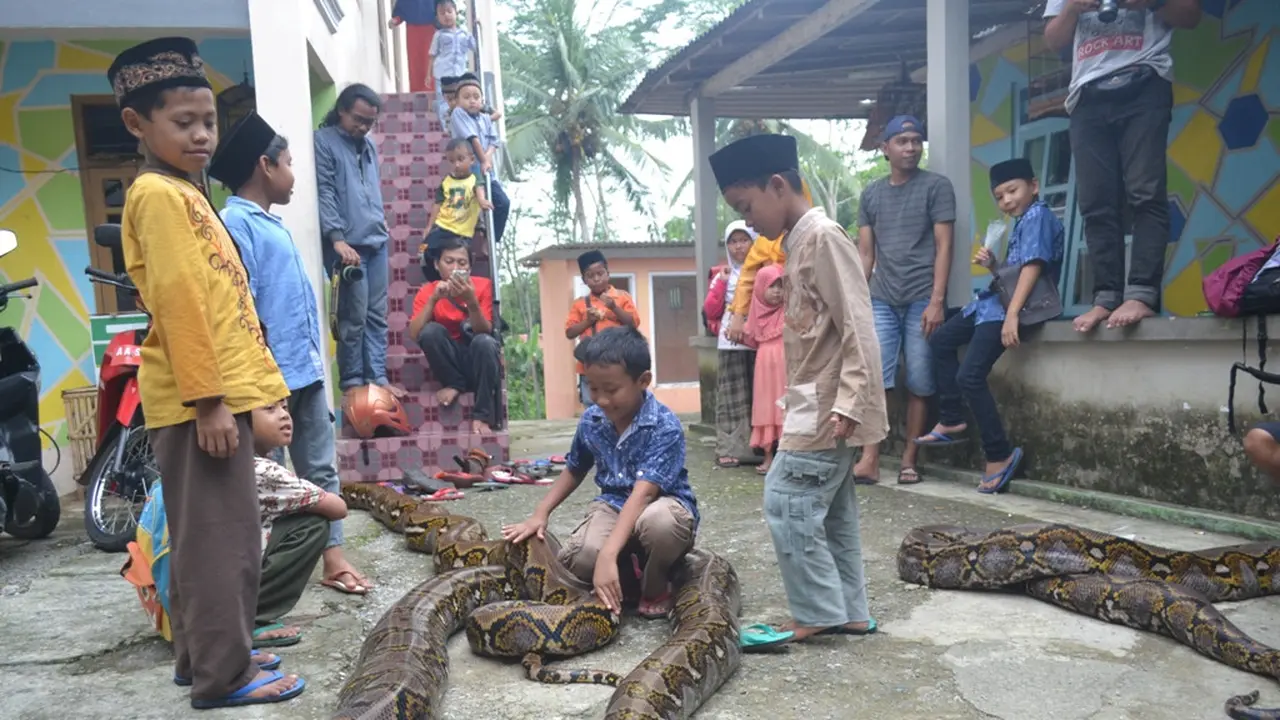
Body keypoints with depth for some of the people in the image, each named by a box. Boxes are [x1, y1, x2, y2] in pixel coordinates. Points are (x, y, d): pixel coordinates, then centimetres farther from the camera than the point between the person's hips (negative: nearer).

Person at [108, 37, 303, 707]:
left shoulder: (184, 193, 19)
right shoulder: (158, 193, -11)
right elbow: (179, 300, -19)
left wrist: (252, 386, 20)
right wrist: (209, 399, -22)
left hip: (217, 393, 10)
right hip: (199, 401, -10)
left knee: (206, 537, 16)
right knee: (222, 539, -3)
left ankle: (204, 655, 28)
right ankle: (224, 674, 8)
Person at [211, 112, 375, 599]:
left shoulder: (271, 223, 17)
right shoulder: (236, 222, -12)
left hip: (306, 371, 9)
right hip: (273, 376, -9)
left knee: (320, 469, 11)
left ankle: (334, 560, 17)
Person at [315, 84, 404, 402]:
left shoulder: (369, 145, 19)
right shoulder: (324, 141, -3)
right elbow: (324, 194, -12)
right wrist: (337, 239, -20)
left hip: (377, 242, 7)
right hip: (349, 244, -7)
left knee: (377, 316, 8)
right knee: (354, 318, -3)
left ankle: (377, 376, 15)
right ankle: (351, 380, 8)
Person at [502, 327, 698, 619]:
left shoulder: (665, 427, -23)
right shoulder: (591, 421, -5)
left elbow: (643, 494, -33)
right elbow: (574, 471, 14)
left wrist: (608, 554, -43)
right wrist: (540, 514, 2)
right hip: (614, 505, 4)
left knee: (659, 521, -42)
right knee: (578, 558, -29)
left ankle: (655, 587, -8)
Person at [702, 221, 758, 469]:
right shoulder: (721, 275, 11)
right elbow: (710, 311, 4)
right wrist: (721, 283, -3)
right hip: (730, 343, 1)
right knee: (732, 395, -1)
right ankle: (729, 449, -1)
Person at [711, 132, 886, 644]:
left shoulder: (823, 236, -14)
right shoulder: (798, 242, 15)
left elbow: (858, 327, -19)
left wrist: (849, 402, -24)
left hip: (828, 403, -10)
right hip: (816, 402, 10)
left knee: (786, 501, -7)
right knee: (829, 509, 13)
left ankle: (818, 614, 5)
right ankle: (848, 612, 21)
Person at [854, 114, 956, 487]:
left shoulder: (936, 186, 3)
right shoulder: (871, 194, 14)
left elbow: (943, 246, -3)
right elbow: (865, 253, 14)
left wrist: (937, 301, -12)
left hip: (922, 301, -3)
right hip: (882, 300, 3)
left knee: (919, 384, 1)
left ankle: (909, 460, 9)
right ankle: (870, 459, -5)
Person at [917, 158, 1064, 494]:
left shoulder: (1038, 216, -10)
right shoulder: (1022, 222, 19)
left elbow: (1033, 266, -22)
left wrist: (1012, 314, -31)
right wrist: (992, 266, 2)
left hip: (1012, 305, -11)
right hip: (997, 301, 11)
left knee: (970, 376, -20)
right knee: (941, 340, 19)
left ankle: (1000, 454, -13)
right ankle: (951, 421, 20)